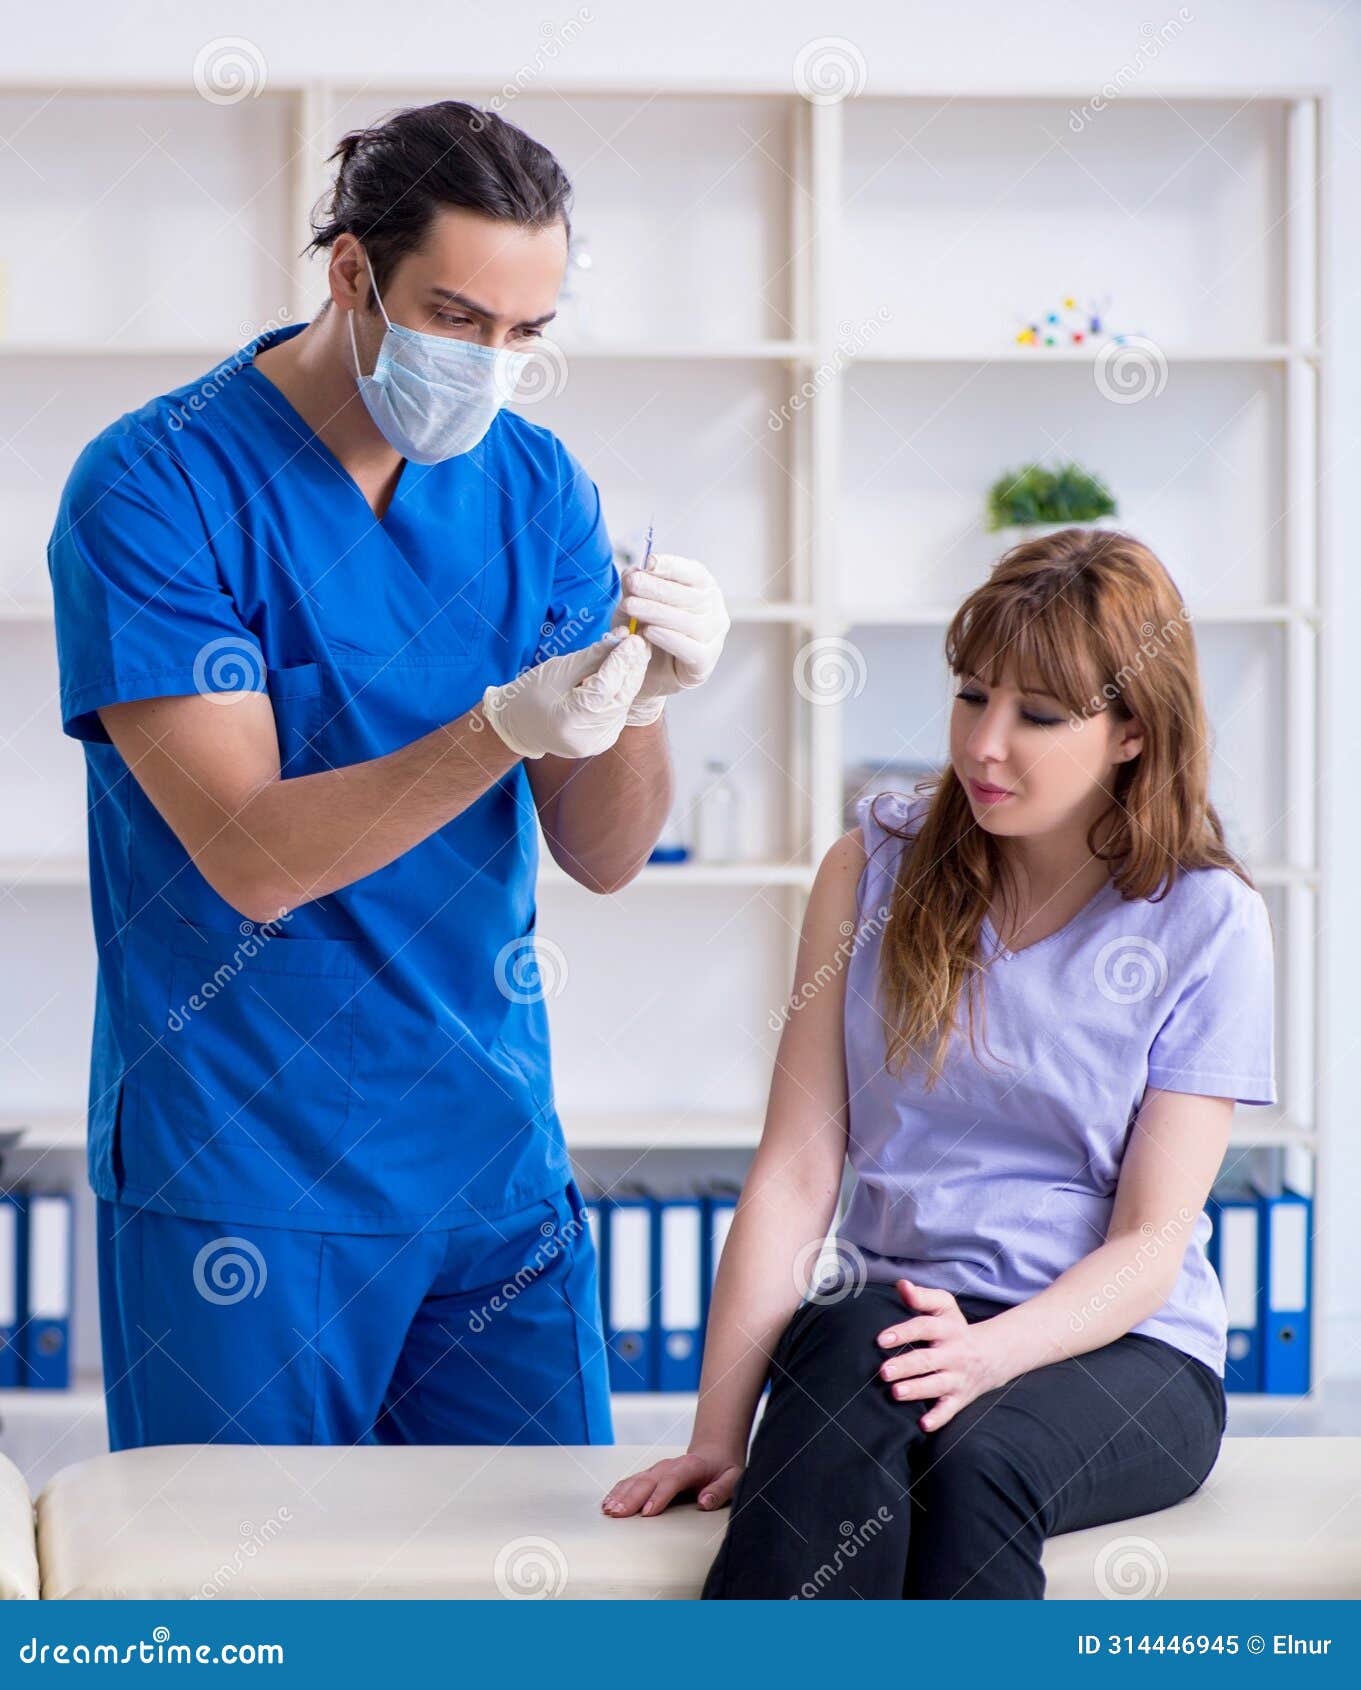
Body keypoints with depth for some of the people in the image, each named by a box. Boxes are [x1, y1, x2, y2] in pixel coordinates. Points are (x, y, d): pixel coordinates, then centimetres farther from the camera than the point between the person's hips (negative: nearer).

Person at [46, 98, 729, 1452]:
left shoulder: (534, 486, 4)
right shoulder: (153, 490, -11)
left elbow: (601, 856, 2)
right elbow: (253, 858, -18)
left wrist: (643, 700, -18)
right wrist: (505, 728, -29)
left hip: (496, 1160, 4)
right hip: (240, 1178, -4)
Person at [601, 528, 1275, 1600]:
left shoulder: (1209, 924, -1)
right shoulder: (876, 867, 7)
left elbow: (1151, 1241, -5)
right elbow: (796, 1171, 0)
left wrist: (992, 1350, -25)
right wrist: (720, 1431, -10)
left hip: (1121, 1346, -1)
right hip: (897, 1307, 2)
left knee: (975, 1461, -36)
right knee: (850, 1349, -36)